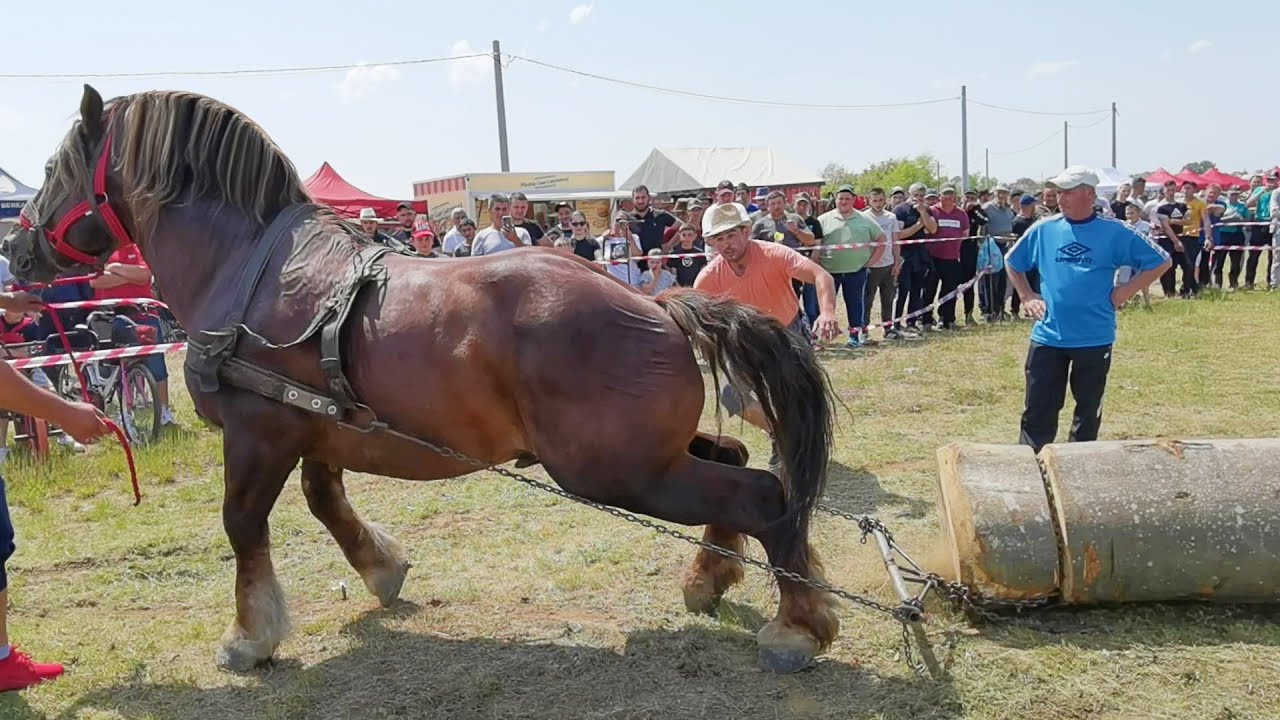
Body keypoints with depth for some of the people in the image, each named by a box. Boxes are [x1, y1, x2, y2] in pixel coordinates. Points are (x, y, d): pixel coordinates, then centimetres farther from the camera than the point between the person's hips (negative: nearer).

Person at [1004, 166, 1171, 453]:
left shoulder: (1113, 232, -3)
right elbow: (1011, 262, 19)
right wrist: (1027, 297, 9)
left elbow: (1160, 261, 3)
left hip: (1095, 338, -1)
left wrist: (1126, 291, -4)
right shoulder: (1043, 230, 3)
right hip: (1048, 336, 1)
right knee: (1038, 412, 1)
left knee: (1088, 411, 12)